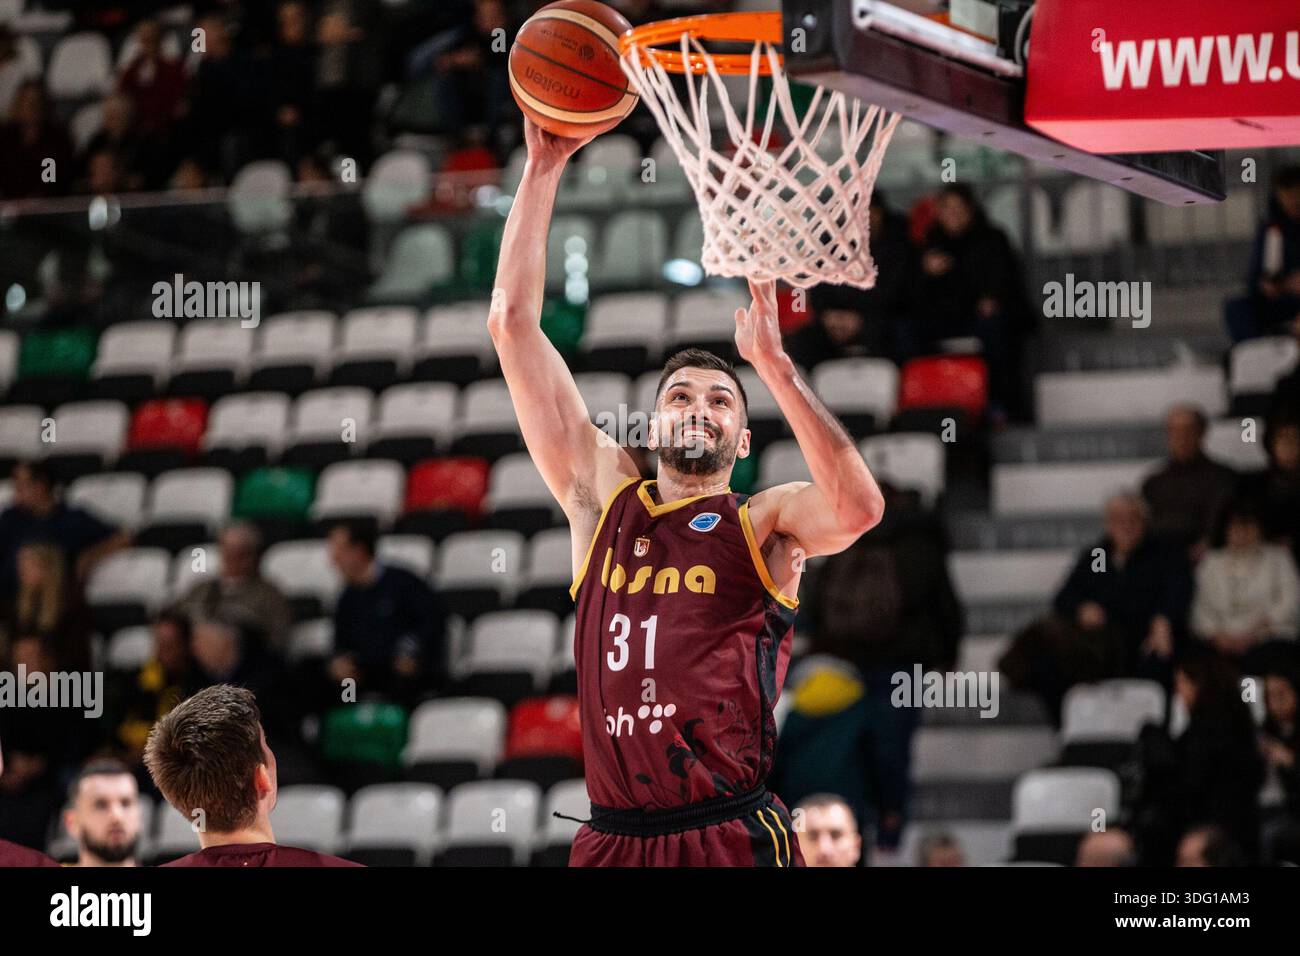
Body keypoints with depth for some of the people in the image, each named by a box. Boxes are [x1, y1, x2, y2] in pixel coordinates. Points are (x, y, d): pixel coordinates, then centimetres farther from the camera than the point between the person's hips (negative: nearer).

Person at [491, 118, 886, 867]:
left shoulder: (765, 524, 7)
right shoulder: (603, 497, 15)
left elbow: (859, 506, -17)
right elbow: (513, 325, 12)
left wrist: (773, 363, -17)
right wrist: (543, 169, 9)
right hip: (613, 838, 3)